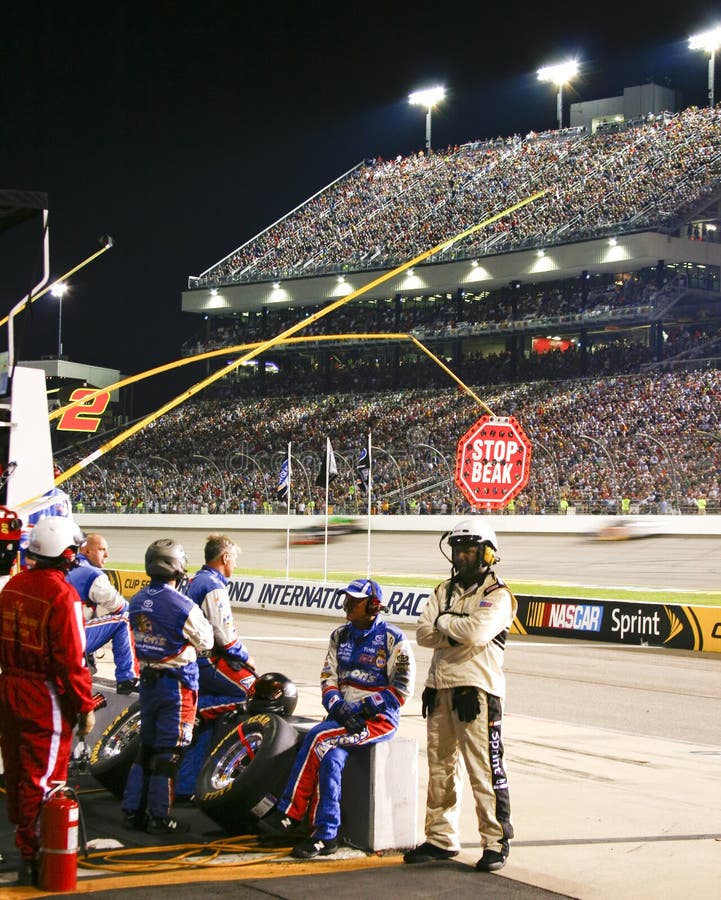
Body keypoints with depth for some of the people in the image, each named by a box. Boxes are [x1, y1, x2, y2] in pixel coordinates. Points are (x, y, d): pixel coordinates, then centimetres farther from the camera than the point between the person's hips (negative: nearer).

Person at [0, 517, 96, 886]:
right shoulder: (62, 595, -20)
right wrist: (85, 707, -11)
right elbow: (71, 660, -19)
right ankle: (32, 855, 1)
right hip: (46, 697, -8)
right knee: (42, 777, -1)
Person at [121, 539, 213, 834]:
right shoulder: (183, 607, -19)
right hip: (177, 683, -6)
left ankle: (133, 809, 19)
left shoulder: (137, 601, 1)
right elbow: (205, 642, -7)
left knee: (146, 745, 16)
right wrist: (204, 621, 9)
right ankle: (158, 816, 6)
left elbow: (138, 635, 8)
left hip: (147, 680, 6)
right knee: (168, 751, 1)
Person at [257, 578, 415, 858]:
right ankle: (325, 837, -26)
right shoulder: (340, 636, 14)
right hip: (343, 714, 5)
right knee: (331, 758, -26)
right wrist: (338, 707, -9)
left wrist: (360, 708, -15)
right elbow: (328, 677, 12)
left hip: (379, 718, -5)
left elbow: (401, 689, -8)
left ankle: (289, 815, -22)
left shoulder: (393, 639, -4)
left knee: (318, 738, -27)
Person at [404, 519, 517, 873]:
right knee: (440, 767, 12)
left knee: (484, 770, -7)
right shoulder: (444, 591, 16)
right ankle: (441, 838, 21)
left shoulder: (498, 596, -3)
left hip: (476, 689, -7)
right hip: (439, 687, 7)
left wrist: (443, 622, -5)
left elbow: (479, 630, -20)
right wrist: (458, 632, -11)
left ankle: (496, 841, -1)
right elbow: (423, 633, 3)